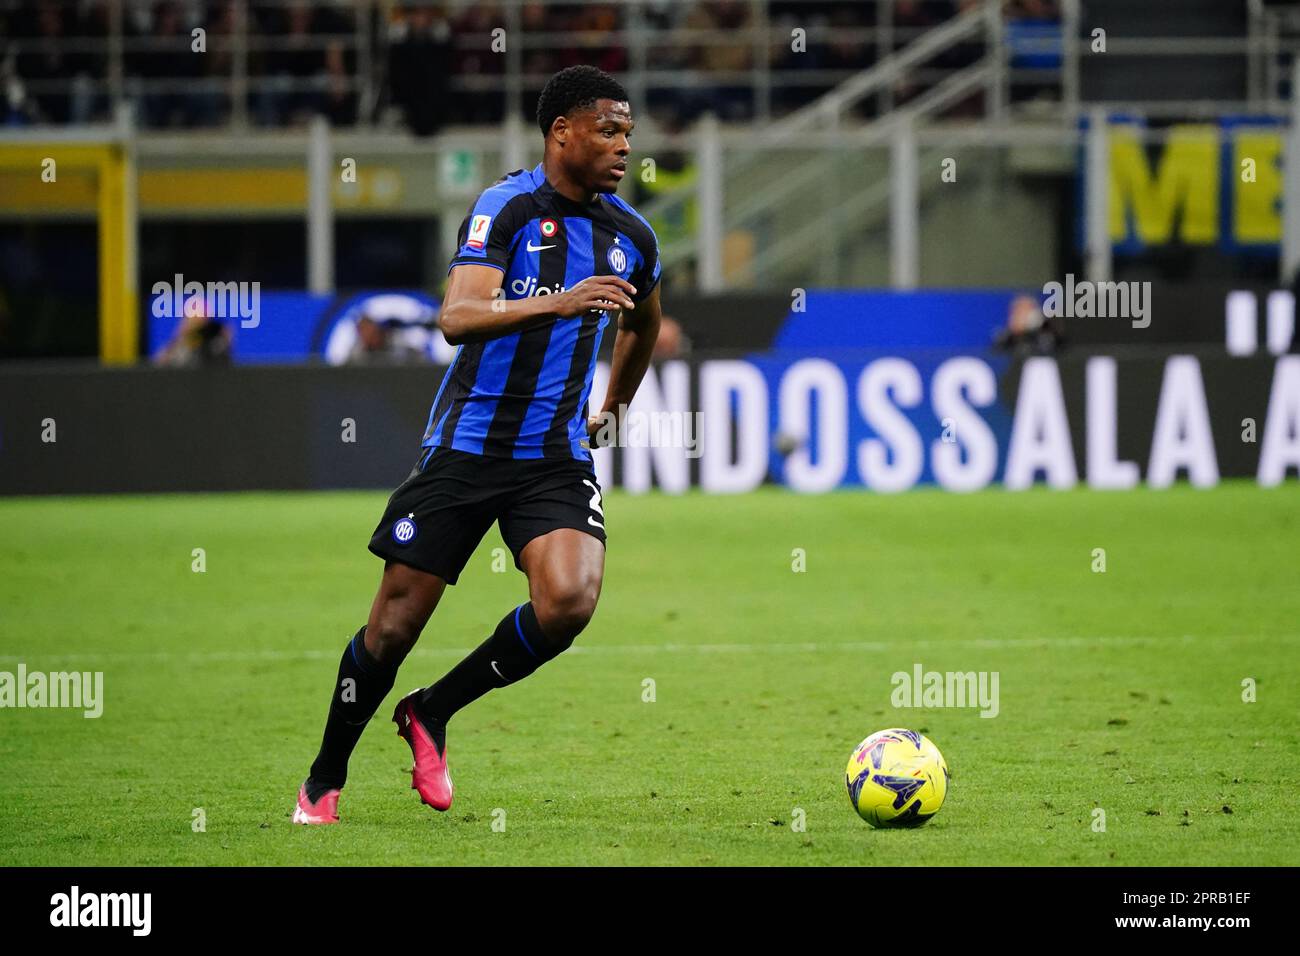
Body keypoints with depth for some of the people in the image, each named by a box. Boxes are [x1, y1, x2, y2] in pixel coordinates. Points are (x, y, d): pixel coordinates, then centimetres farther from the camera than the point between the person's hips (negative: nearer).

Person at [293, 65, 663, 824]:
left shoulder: (632, 236, 7)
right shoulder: (507, 207, -11)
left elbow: (645, 325, 30)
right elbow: (458, 318, -25)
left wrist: (615, 410, 32)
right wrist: (557, 303, -36)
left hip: (558, 456, 4)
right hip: (466, 443, -4)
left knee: (570, 602, -21)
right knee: (396, 620, 0)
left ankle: (433, 713, 3)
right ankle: (324, 782, 21)